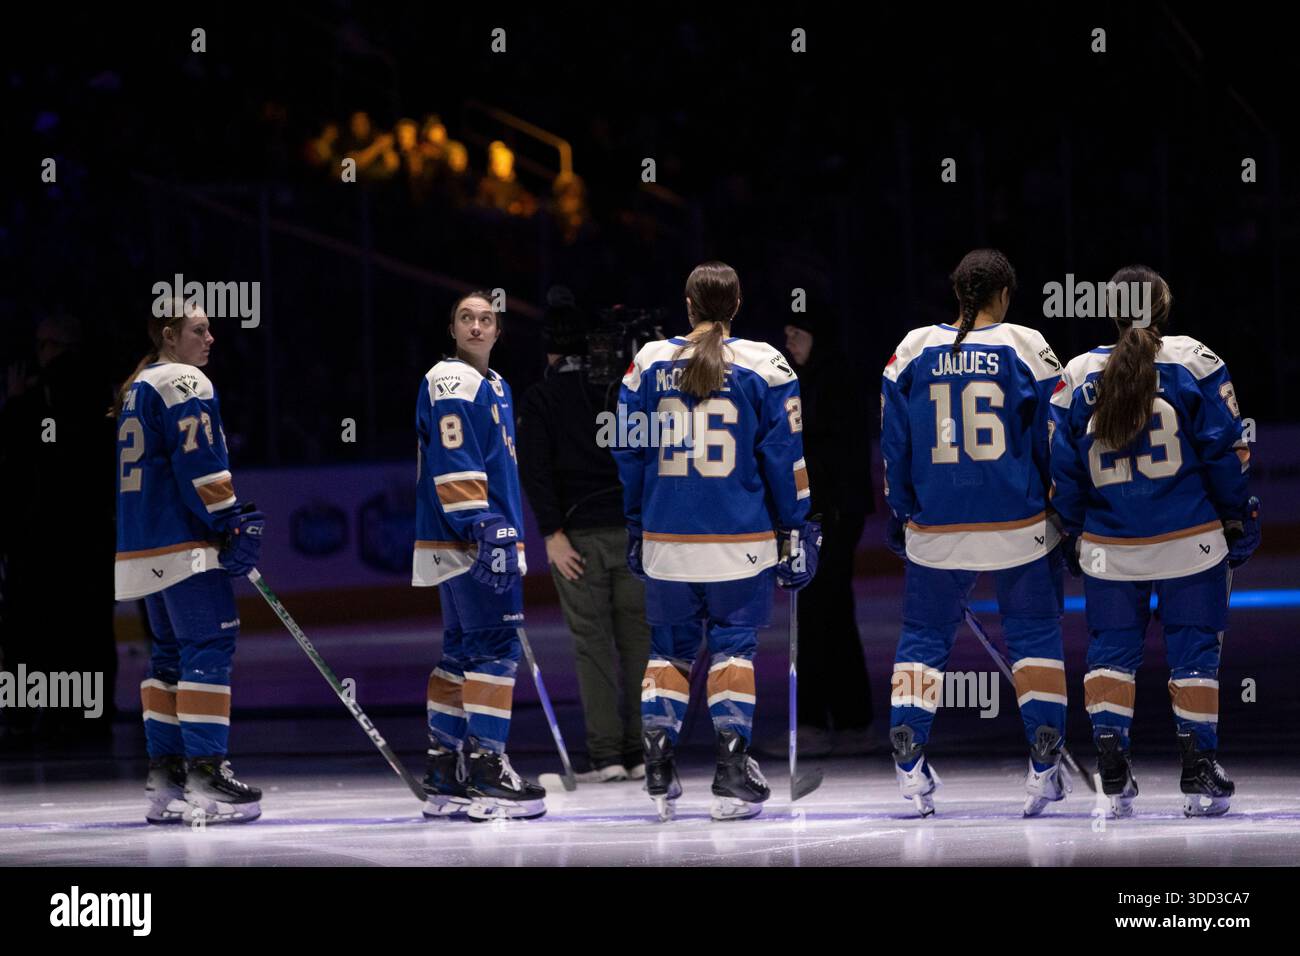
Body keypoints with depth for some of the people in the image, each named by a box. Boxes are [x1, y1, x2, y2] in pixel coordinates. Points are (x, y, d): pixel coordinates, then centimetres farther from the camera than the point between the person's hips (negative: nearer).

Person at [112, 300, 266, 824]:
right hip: (184, 544, -10)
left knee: (172, 652, 13)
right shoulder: (183, 384, -10)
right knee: (209, 647, -11)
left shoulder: (137, 389, 21)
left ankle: (164, 778, 12)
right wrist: (233, 523, -13)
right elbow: (200, 464, -17)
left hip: (144, 546, 10)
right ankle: (205, 775, -17)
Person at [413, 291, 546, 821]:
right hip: (464, 540, -10)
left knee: (463, 649, 11)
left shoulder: (495, 386, 21)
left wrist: (508, 537, 25)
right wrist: (483, 530, -25)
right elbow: (452, 465, -20)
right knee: (497, 645, -13)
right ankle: (484, 767, -14)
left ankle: (445, 772, 14)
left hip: (488, 538, 10)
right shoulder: (450, 381, -11)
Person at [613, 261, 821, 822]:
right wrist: (795, 531, 5)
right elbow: (783, 456, -3)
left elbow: (628, 454, 7)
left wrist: (635, 524, 18)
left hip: (667, 539, 2)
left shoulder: (650, 365, 1)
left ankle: (657, 774, 6)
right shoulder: (763, 367, -5)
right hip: (741, 539, -2)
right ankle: (731, 777, -1)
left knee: (669, 646, 14)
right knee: (733, 644, 6)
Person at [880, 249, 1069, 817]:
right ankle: (1045, 771, 6)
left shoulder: (912, 351, 0)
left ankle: (909, 768, 5)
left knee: (923, 637, 13)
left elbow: (894, 447, 6)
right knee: (1035, 635, 11)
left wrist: (898, 516, 17)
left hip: (936, 530, 1)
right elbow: (1053, 442, -2)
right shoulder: (1026, 348, -5)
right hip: (1020, 527, -1)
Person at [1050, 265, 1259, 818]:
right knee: (1194, 653, 7)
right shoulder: (1194, 364, -6)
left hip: (1109, 549, 2)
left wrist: (1073, 537, 17)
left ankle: (1112, 777, 2)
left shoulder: (1079, 376, 1)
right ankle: (1200, 780, 7)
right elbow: (1227, 452, -5)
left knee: (1110, 652, 11)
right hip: (1191, 543, -2)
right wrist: (1240, 521, 6)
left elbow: (1062, 471, 5)